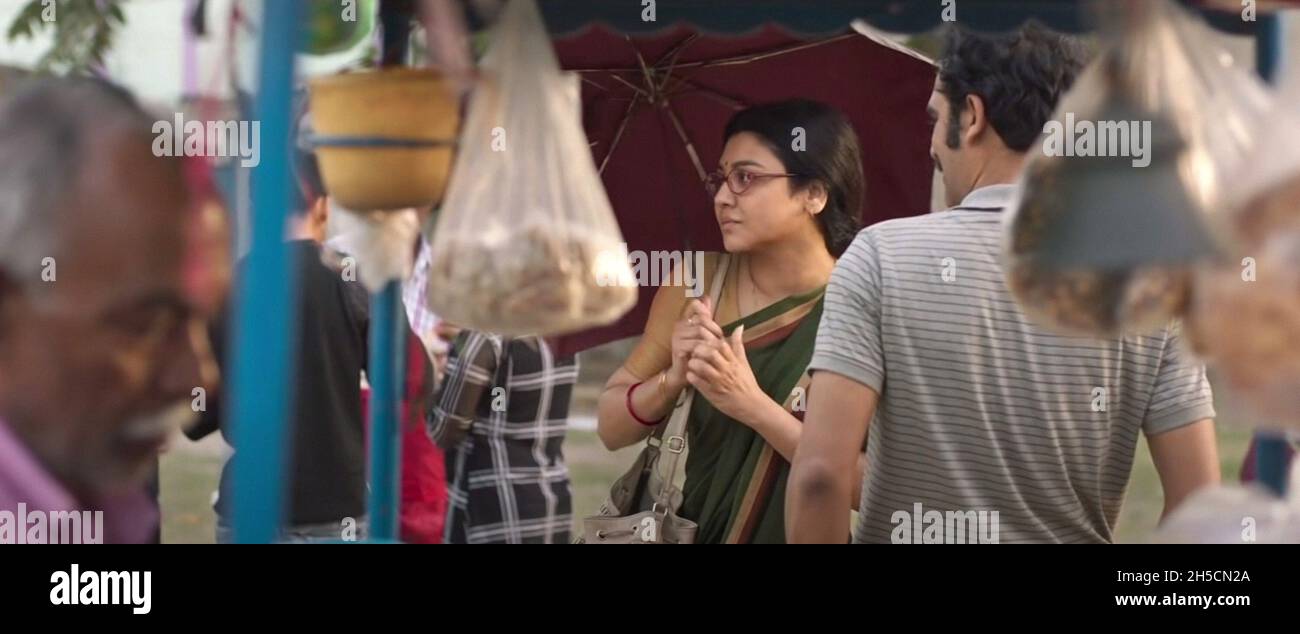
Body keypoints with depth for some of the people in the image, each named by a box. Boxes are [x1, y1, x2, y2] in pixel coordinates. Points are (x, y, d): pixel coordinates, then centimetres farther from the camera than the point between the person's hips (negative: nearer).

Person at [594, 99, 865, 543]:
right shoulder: (696, 283, -7)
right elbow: (611, 429, -5)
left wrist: (753, 405, -27)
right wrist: (673, 379, -22)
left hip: (804, 531, -3)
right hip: (692, 527, 3)